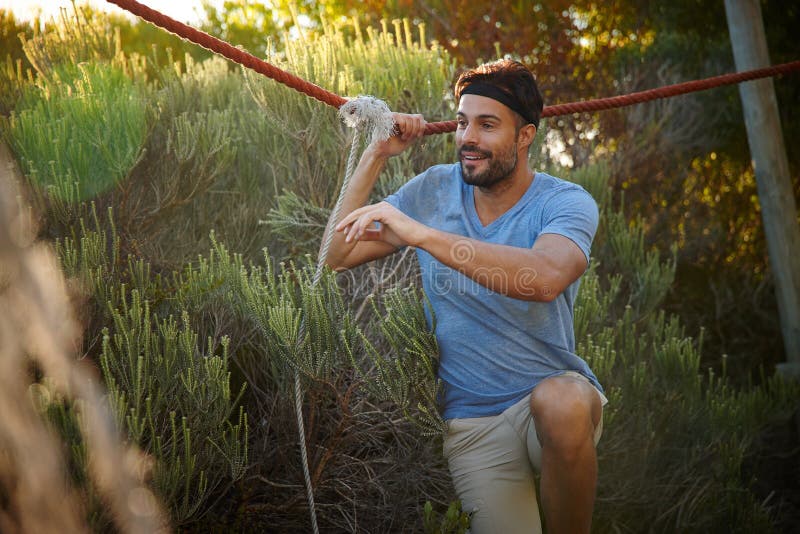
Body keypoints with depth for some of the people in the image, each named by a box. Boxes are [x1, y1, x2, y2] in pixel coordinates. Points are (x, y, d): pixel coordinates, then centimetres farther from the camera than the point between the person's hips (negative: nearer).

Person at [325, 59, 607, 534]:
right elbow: (338, 255, 2)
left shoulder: (566, 203, -8)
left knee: (559, 401, -37)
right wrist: (377, 156, -3)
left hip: (555, 398, -2)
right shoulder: (435, 189, 6)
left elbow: (546, 278, -32)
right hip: (471, 422, 3)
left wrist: (422, 234, -35)